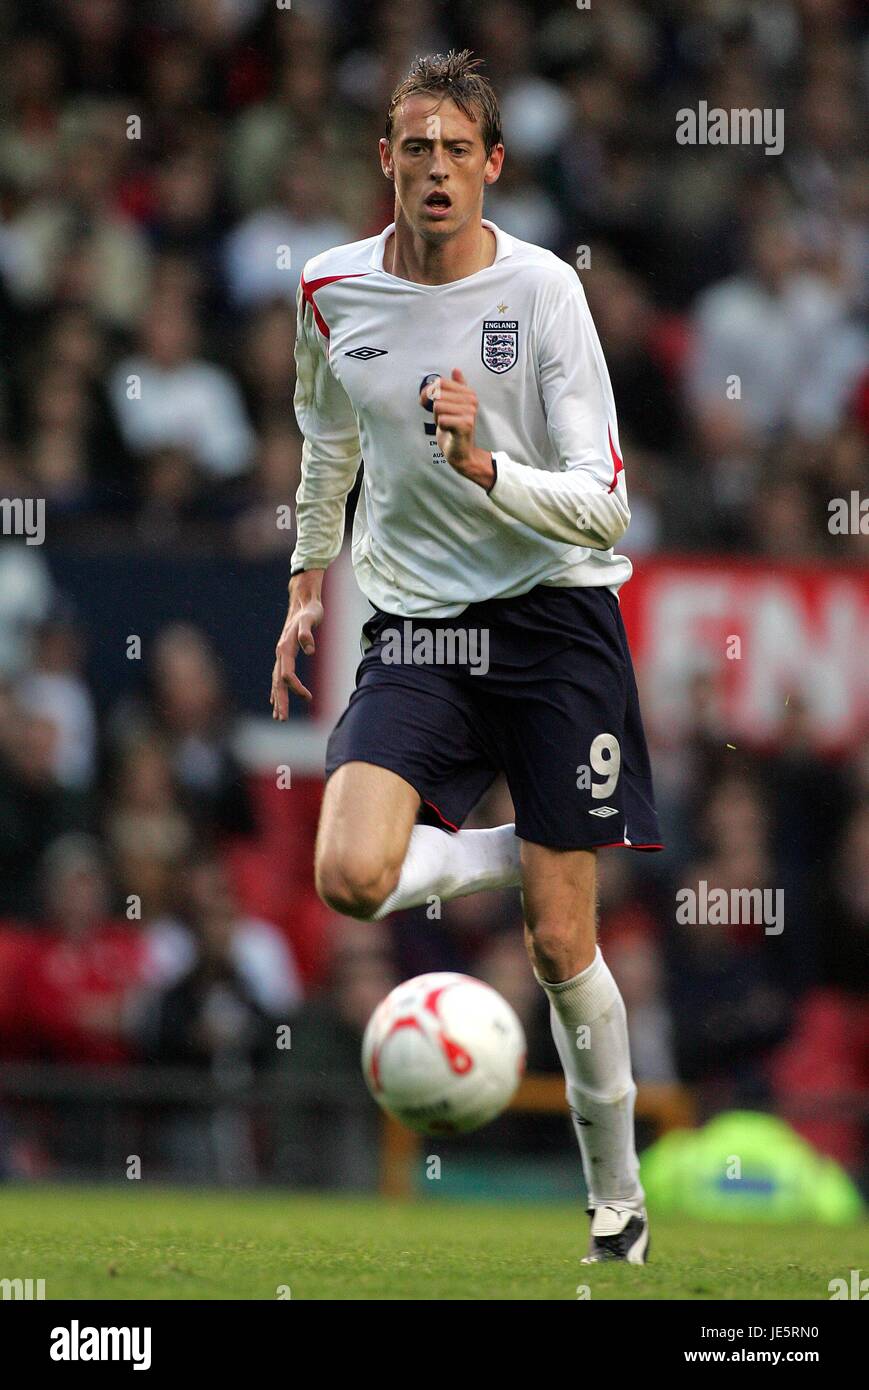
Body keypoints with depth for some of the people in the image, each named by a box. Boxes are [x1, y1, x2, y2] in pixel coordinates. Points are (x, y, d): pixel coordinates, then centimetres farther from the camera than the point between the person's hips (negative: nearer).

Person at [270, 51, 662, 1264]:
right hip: (416, 627, 3)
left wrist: (483, 465, -29)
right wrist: (308, 587, 26)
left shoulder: (542, 288, -10)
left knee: (561, 948, -2)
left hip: (555, 617, -3)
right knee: (351, 877, -24)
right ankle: (536, 850, 7)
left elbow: (602, 504, -13)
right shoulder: (333, 290, 2)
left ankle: (618, 1198, 18)